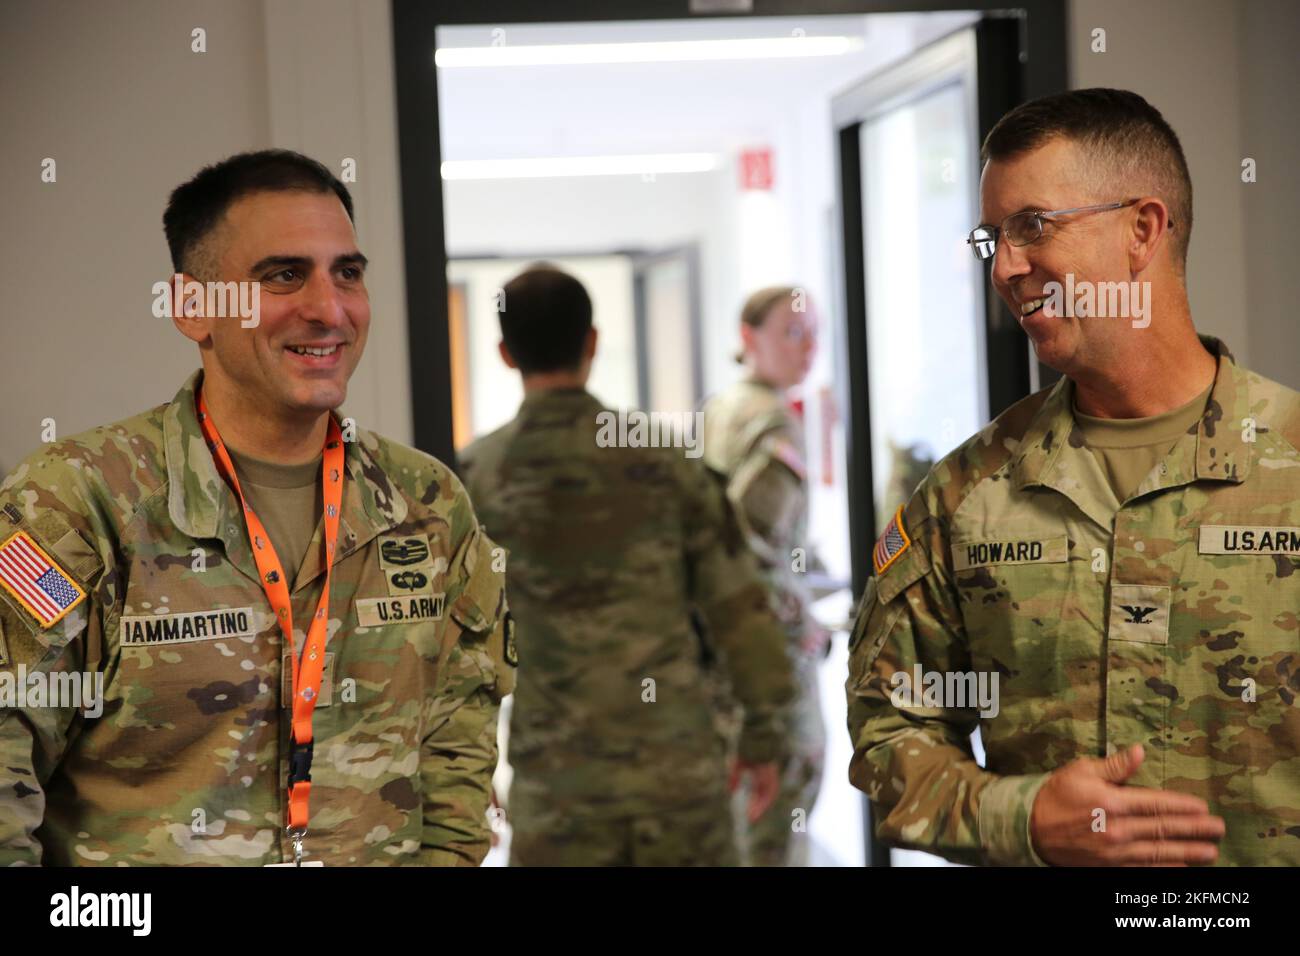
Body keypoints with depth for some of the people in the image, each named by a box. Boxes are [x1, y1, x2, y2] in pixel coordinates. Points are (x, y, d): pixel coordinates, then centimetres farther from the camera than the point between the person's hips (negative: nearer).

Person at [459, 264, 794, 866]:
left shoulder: (476, 475, -4)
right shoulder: (663, 455, -2)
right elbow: (736, 603, 0)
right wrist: (764, 734, 10)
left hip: (561, 776, -1)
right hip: (678, 760, 1)